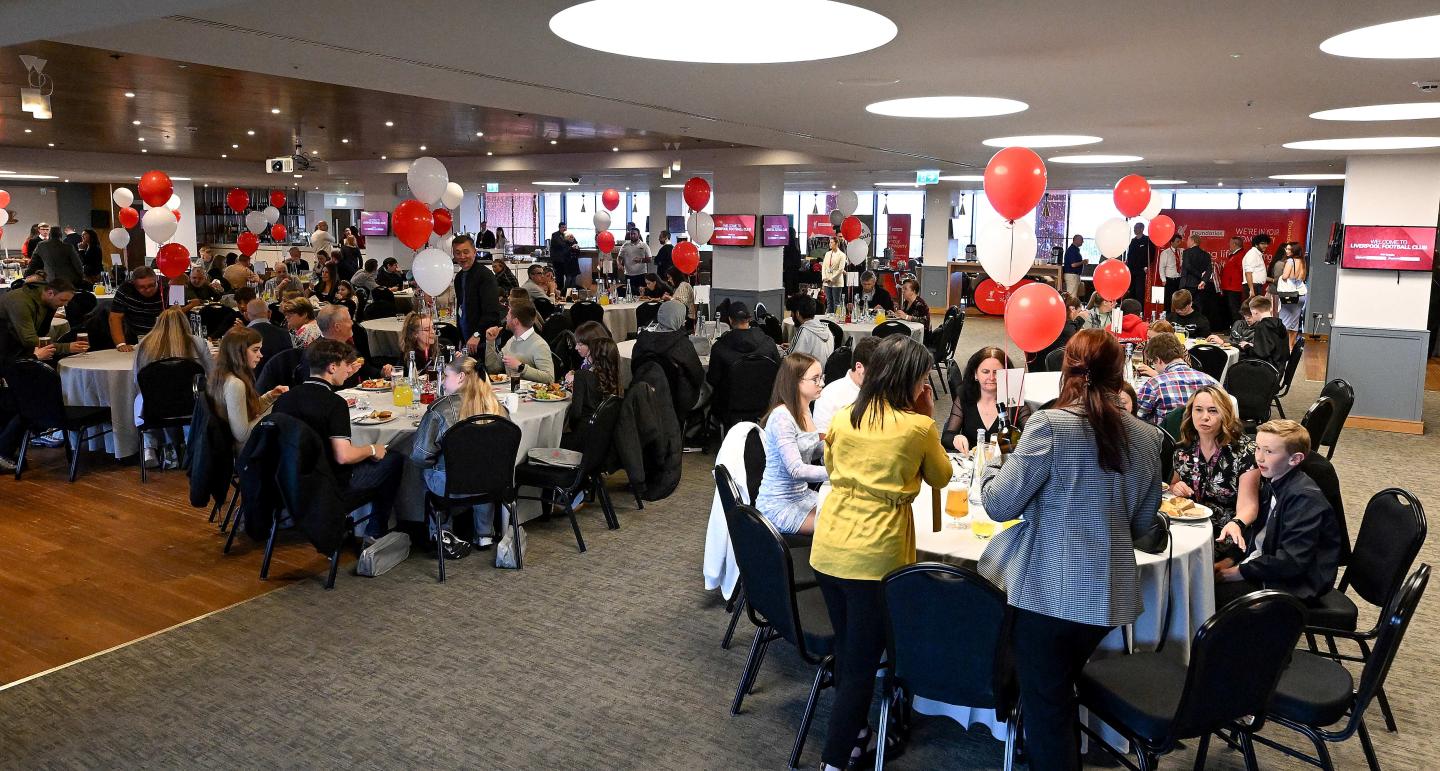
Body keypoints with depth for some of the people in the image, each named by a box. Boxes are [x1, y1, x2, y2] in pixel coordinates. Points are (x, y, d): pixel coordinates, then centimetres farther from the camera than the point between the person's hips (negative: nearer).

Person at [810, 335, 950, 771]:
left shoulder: (842, 418, 5)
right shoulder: (918, 427, -9)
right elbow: (940, 478, 9)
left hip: (828, 549, 5)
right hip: (876, 556, -5)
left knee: (846, 647, 22)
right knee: (862, 661, 6)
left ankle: (852, 731, 40)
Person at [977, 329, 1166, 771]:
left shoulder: (1050, 425, -15)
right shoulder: (1147, 437, 1)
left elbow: (1000, 504, -11)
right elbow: (1145, 529, 10)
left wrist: (995, 465, 10)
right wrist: (1157, 536, 34)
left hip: (1046, 590, -5)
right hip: (1107, 592, 6)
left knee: (1046, 707, 10)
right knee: (1062, 693, 26)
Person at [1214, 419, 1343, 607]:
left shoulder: (1304, 498, -23)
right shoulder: (1271, 482, 4)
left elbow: (1292, 562, -26)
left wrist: (1240, 571, -22)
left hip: (1295, 586, -8)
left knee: (1216, 594, -20)